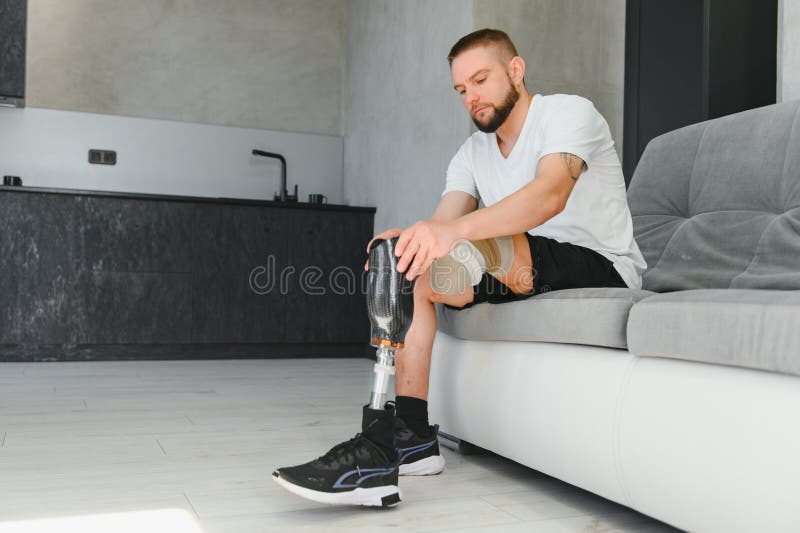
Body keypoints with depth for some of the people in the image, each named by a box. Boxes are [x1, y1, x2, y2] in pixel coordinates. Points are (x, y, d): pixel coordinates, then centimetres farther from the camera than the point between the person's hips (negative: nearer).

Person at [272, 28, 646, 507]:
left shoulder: (569, 112, -10)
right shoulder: (472, 154, 11)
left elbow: (552, 193, -31)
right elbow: (444, 224, -5)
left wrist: (456, 230, -47)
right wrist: (413, 242, -31)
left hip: (606, 269, -7)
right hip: (520, 274, 7)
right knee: (418, 269, -10)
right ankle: (410, 440, -16)